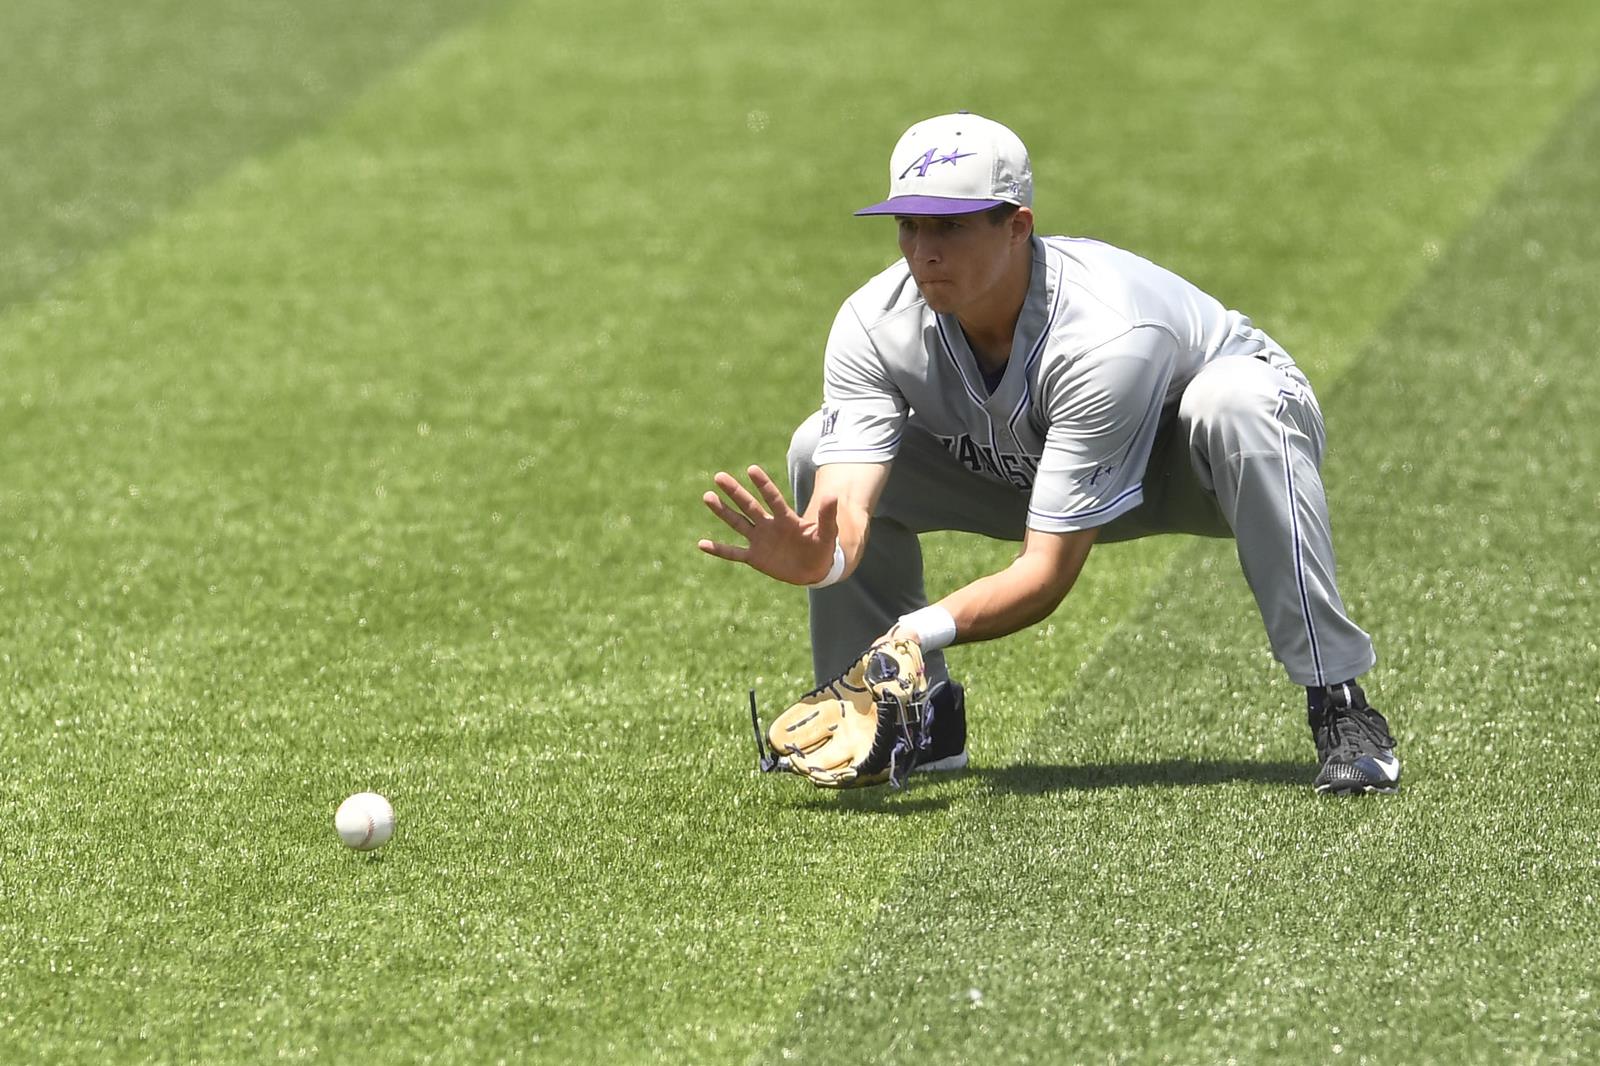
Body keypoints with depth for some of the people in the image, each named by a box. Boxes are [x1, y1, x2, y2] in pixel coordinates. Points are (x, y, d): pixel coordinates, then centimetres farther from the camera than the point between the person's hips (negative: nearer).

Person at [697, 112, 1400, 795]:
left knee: (1231, 402, -41)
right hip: (1037, 472, 5)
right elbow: (845, 514, -36)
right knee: (822, 449, -12)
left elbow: (1048, 572, -40)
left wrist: (926, 629, -55)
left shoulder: (1105, 334, -40)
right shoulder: (874, 326, -25)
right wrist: (818, 558, -61)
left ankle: (1338, 705, -33)